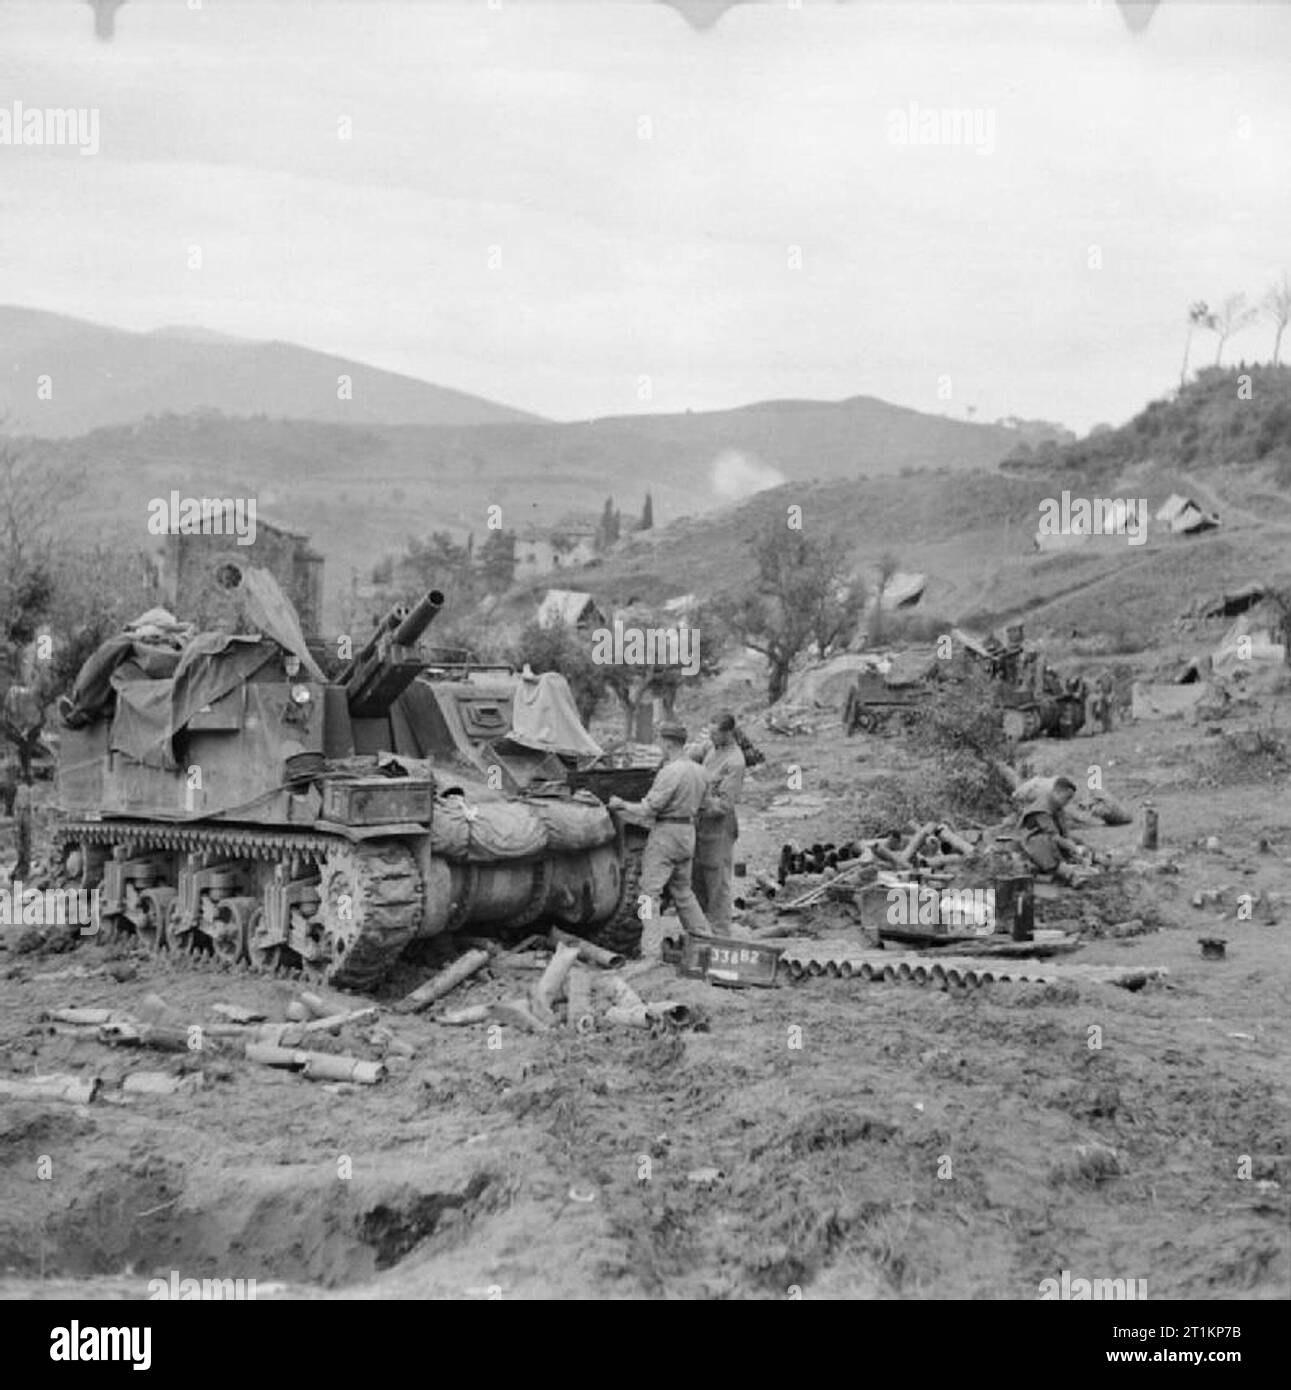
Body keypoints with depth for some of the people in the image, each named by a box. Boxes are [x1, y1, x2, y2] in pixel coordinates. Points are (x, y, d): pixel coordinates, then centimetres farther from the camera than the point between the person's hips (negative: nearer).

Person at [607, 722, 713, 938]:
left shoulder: (670, 772, -18)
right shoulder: (700, 772, 7)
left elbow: (648, 809, -18)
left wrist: (621, 804, -5)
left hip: (666, 833, -8)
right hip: (688, 831, 8)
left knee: (650, 888, -6)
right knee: (682, 889, 19)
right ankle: (702, 934, 21)